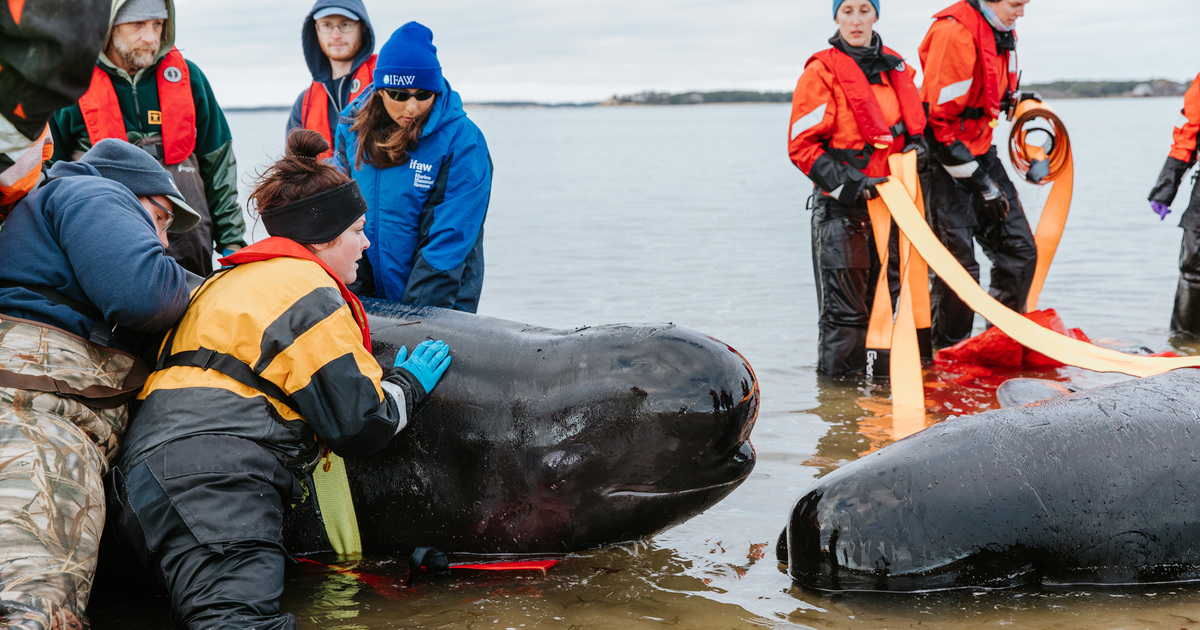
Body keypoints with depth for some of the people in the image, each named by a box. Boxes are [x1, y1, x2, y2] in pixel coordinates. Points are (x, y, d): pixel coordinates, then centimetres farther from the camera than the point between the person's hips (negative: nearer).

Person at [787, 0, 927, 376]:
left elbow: (913, 127, 25)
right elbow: (801, 146, -10)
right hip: (841, 206, -6)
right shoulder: (822, 71, -8)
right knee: (845, 308, -6)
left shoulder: (895, 67, 12)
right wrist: (848, 184, -18)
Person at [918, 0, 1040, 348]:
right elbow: (939, 119, -23)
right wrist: (980, 182, -20)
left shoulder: (1003, 33, 7)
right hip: (945, 162, -9)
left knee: (1020, 252, 6)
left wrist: (1016, 98, 6)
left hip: (980, 154, 9)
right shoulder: (954, 32, -22)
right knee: (959, 267, -8)